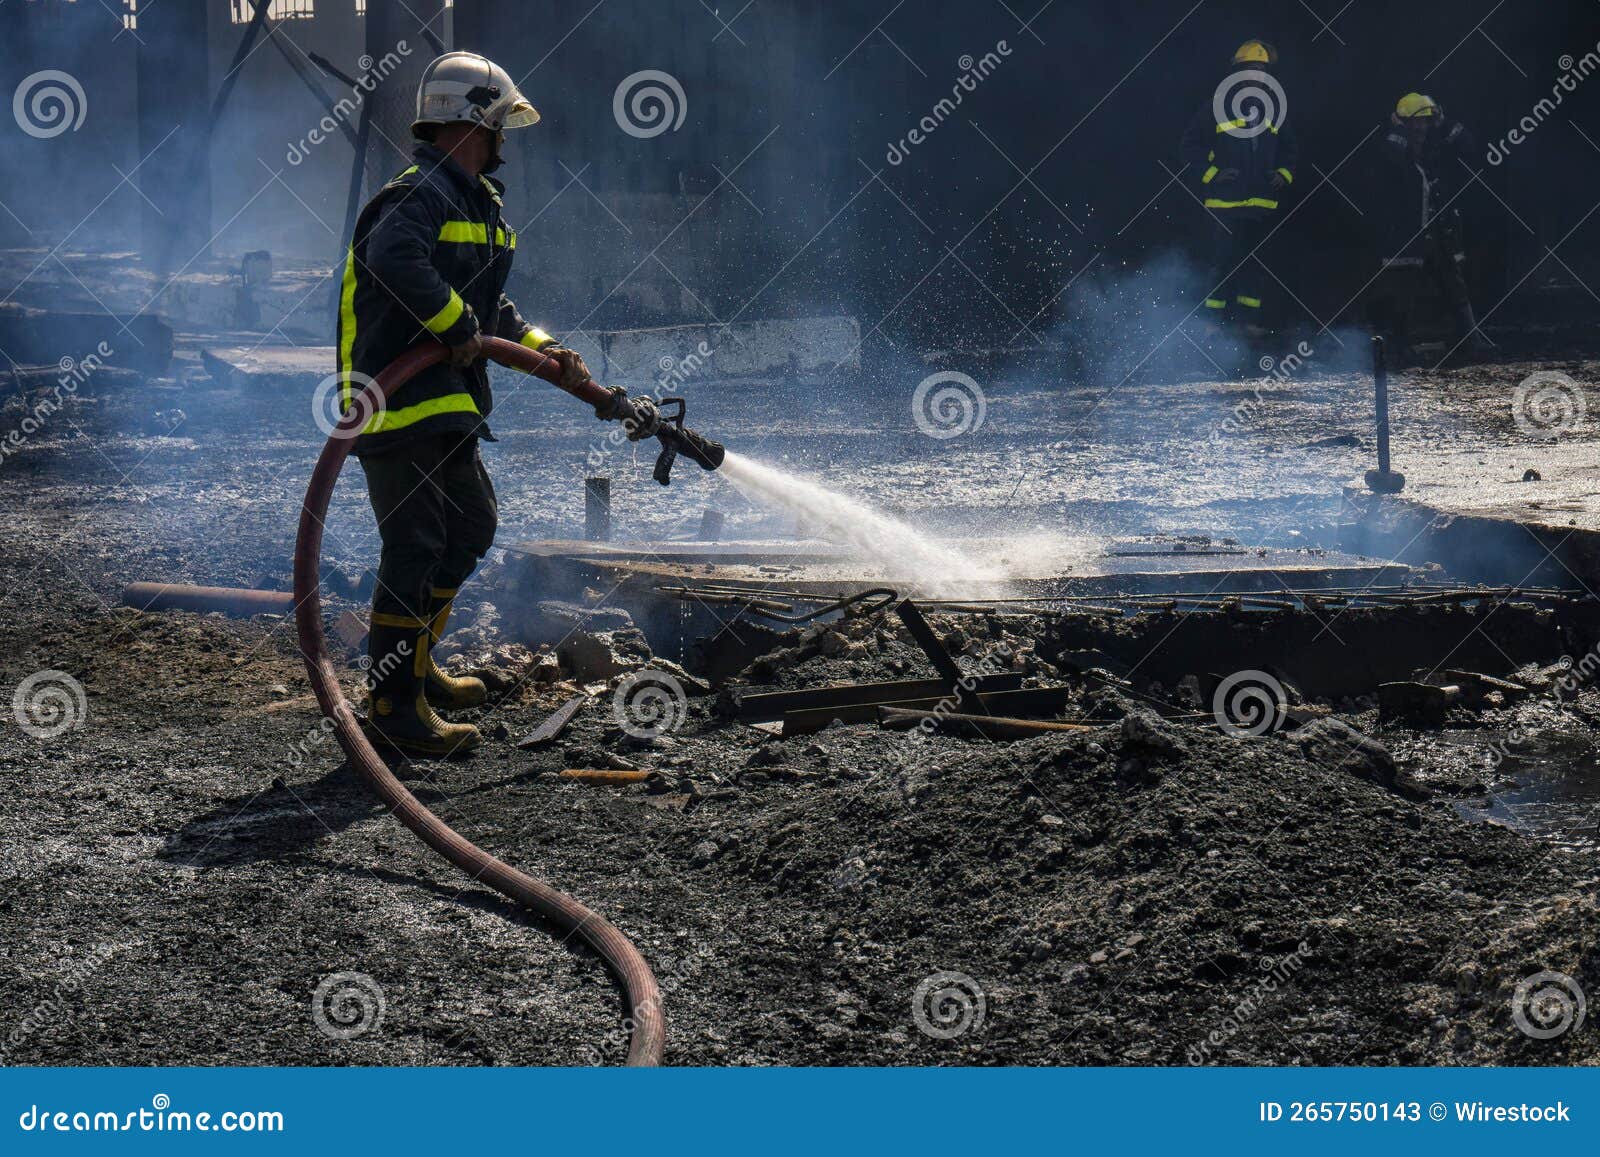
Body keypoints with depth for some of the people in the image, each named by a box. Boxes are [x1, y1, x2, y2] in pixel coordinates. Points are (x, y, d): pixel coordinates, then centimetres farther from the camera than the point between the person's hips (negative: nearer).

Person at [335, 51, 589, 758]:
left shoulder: (476, 201, 19)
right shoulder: (421, 193, -15)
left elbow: (489, 305, 26)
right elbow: (394, 261, -36)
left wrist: (540, 347, 12)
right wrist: (459, 327, -27)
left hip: (446, 407, 11)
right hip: (399, 405, -11)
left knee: (472, 527, 21)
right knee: (414, 548, -10)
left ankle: (411, 666, 34)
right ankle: (392, 710, -5)